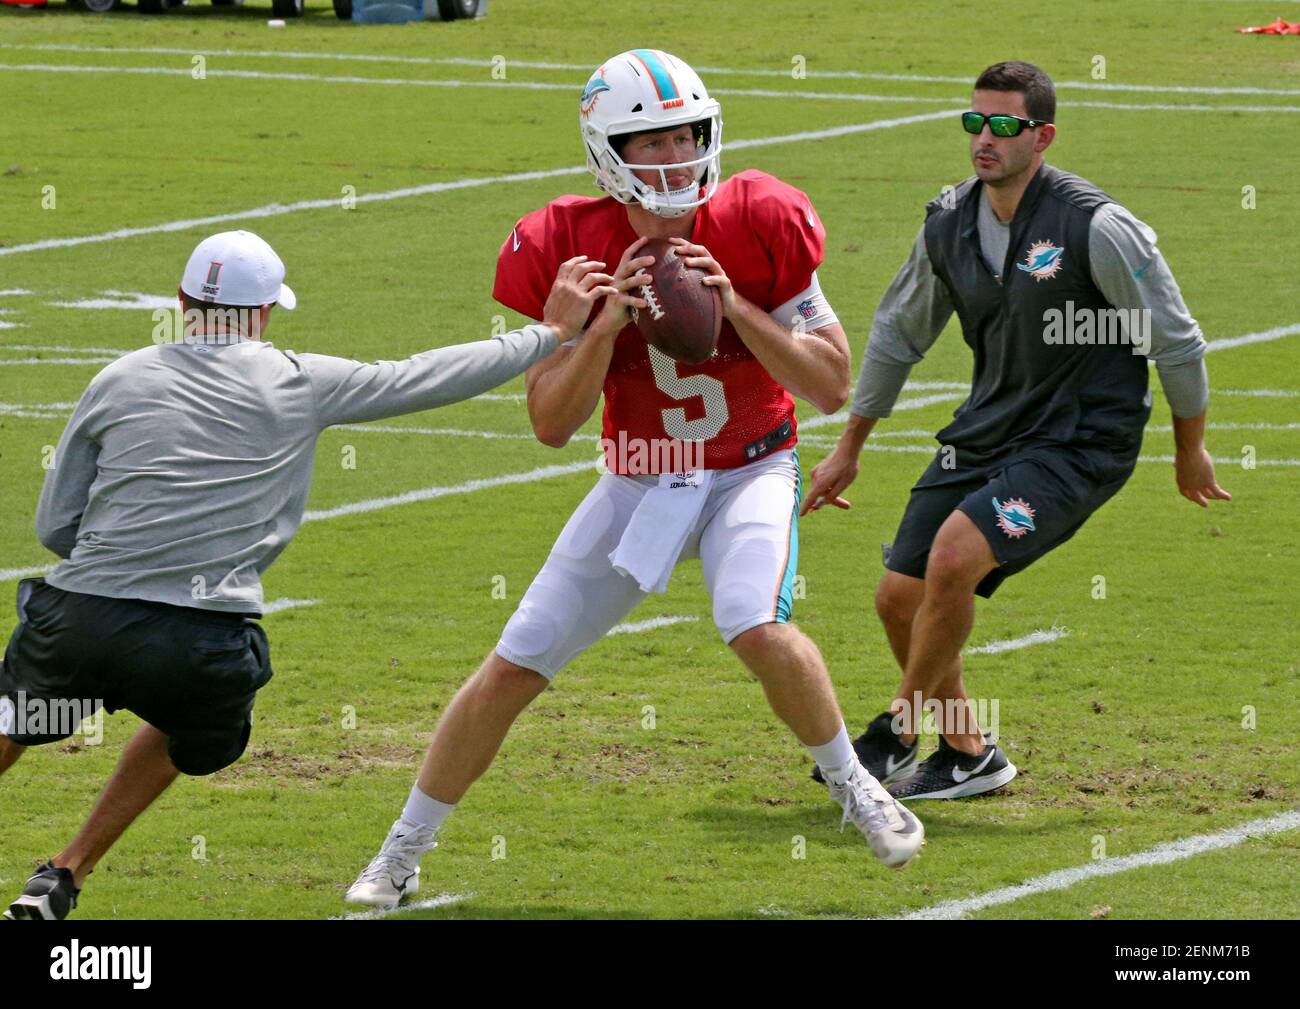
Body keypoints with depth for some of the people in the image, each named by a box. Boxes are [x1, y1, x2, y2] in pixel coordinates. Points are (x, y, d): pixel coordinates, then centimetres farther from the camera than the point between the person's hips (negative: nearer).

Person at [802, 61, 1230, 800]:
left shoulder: (1096, 228, -17)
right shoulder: (949, 223, 2)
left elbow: (1176, 340, -5)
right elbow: (900, 333, 18)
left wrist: (1191, 452, 5)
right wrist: (848, 449, 23)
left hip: (1081, 442, -7)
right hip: (986, 434, 7)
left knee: (953, 557, -25)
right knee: (900, 598, 2)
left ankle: (896, 736, -6)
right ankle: (968, 755, 22)